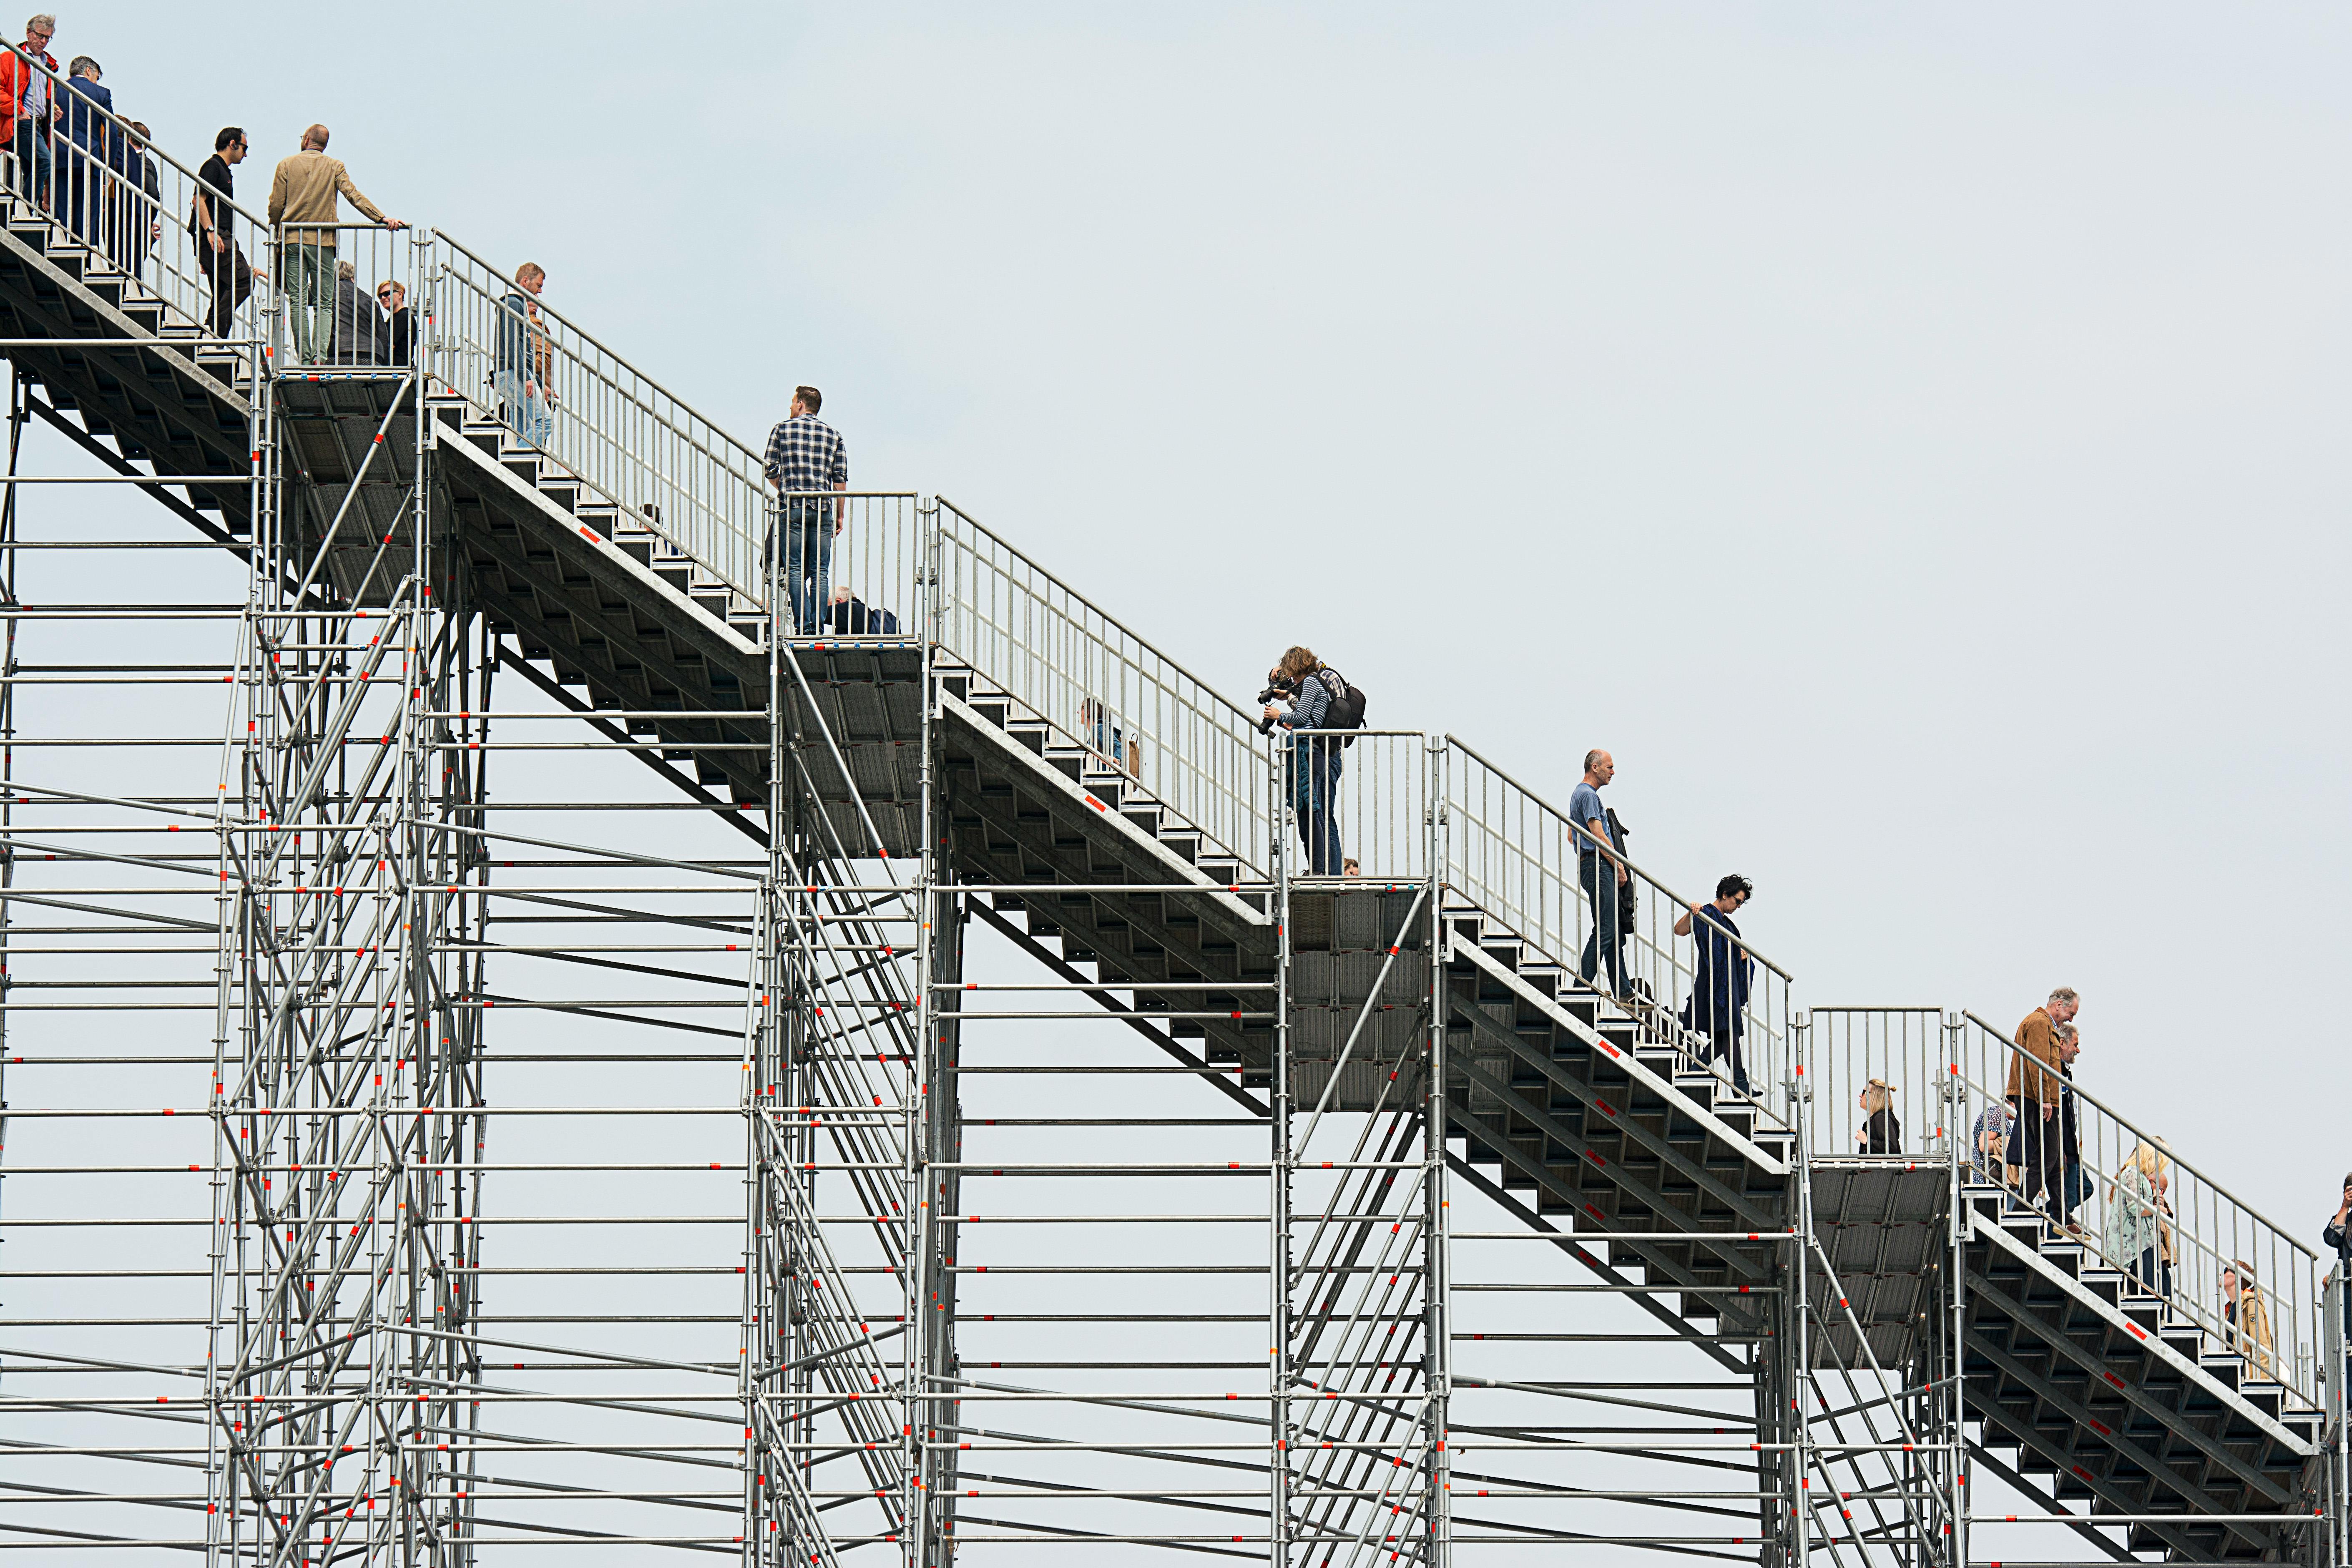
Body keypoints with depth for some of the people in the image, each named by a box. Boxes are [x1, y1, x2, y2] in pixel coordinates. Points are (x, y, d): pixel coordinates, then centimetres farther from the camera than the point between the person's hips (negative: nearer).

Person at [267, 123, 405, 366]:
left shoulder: (287, 164, 4)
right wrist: (381, 218, -12)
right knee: (324, 304, 2)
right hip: (323, 241, 0)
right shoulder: (335, 167, 3)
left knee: (298, 302, 2)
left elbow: (276, 205, 2)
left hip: (292, 239, 0)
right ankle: (320, 355, -15)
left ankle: (304, 358, -5)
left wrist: (274, 229, 18)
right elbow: (354, 196, -8)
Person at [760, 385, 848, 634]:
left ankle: (804, 627, -10)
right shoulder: (834, 435, 9)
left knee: (795, 569, -1)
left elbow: (770, 471, 5)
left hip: (791, 509, -2)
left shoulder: (782, 429, 4)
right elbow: (841, 479, 5)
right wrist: (840, 514, 13)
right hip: (823, 510, 2)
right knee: (820, 572, 3)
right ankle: (817, 628, -3)